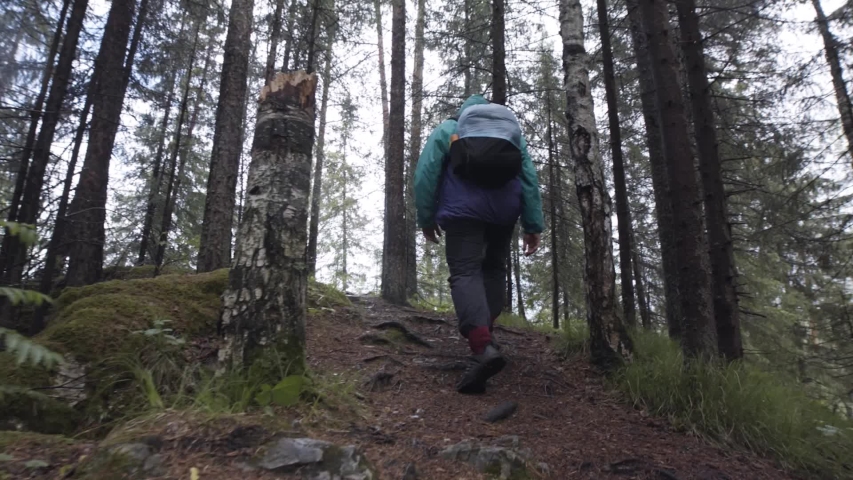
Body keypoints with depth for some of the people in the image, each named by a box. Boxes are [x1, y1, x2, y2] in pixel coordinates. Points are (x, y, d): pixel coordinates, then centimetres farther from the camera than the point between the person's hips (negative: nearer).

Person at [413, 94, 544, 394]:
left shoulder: (446, 129, 16)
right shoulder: (513, 131, 24)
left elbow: (426, 173, 4)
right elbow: (530, 178, 16)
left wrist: (426, 217, 8)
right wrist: (533, 226, 13)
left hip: (464, 208, -3)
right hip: (505, 209, 4)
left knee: (465, 273, -10)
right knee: (493, 269, 20)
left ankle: (482, 346, -30)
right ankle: (483, 334, 13)